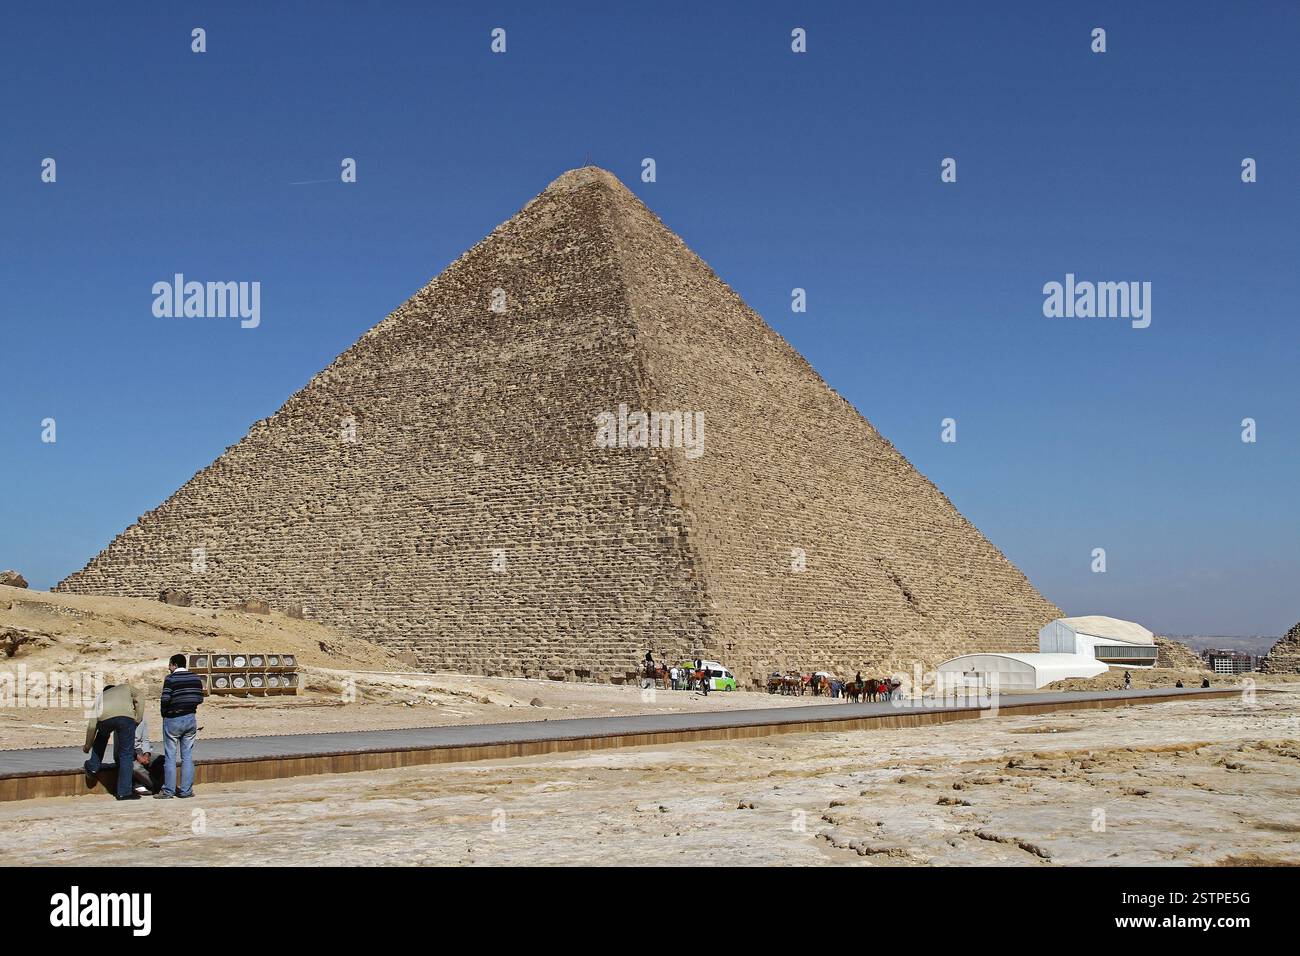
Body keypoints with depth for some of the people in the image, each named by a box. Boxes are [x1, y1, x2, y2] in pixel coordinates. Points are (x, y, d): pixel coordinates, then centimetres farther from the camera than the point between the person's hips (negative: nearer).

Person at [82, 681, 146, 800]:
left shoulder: (100, 696, 38)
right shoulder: (125, 687, 38)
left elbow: (92, 724, 33)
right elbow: (139, 698, 18)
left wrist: (88, 745, 42)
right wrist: (138, 720, 20)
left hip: (105, 718, 2)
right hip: (126, 716, -2)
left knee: (101, 738, 37)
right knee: (126, 755, 7)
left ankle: (93, 767, 44)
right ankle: (124, 792, 8)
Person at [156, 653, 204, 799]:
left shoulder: (171, 679, -11)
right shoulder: (196, 678, 5)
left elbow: (165, 699, -17)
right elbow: (200, 699, 4)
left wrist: (164, 714, 0)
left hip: (173, 720, -5)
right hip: (191, 719, 5)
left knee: (170, 757, 2)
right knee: (187, 756, 8)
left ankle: (168, 791, 3)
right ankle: (186, 790, 8)